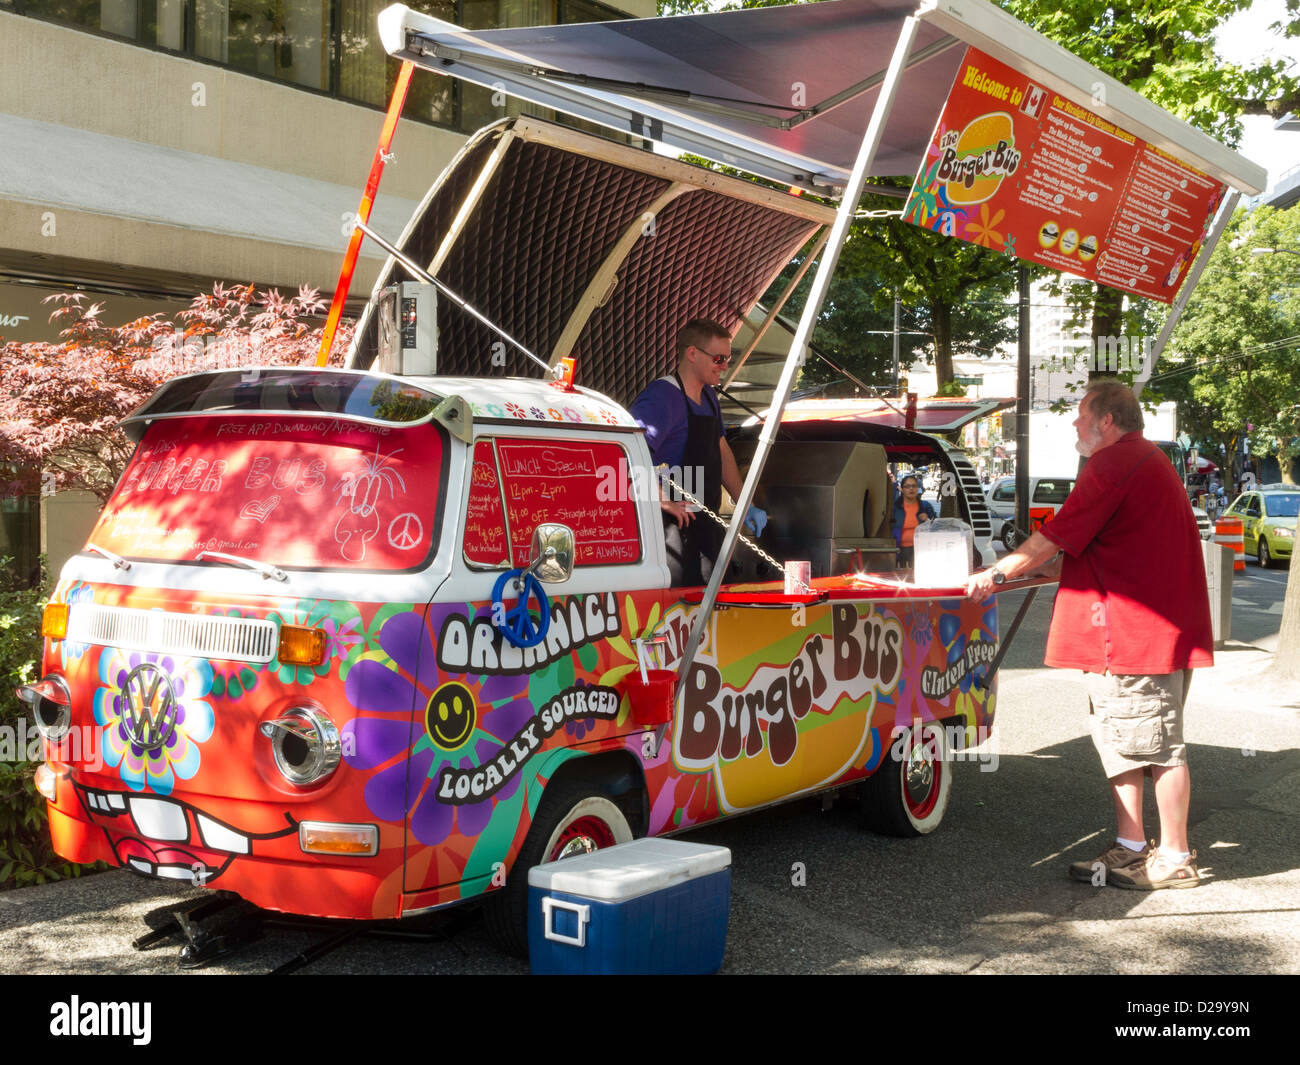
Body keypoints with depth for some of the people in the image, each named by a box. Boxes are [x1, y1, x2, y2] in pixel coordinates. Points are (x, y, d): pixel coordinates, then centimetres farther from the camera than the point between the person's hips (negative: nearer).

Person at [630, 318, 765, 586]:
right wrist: (663, 501, -25)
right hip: (671, 526, -9)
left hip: (703, 523, 9)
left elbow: (721, 452, 25)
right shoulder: (661, 398, -17)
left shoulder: (708, 396, 14)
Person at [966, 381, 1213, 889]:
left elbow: (1053, 540, -14)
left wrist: (995, 574, -2)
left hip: (1139, 631, -11)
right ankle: (1130, 848, 21)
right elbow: (1077, 543, 24)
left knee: (1156, 746, -2)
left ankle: (1174, 858, 6)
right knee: (1121, 741, 15)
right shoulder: (1148, 459, 20)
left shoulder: (1113, 464, -14)